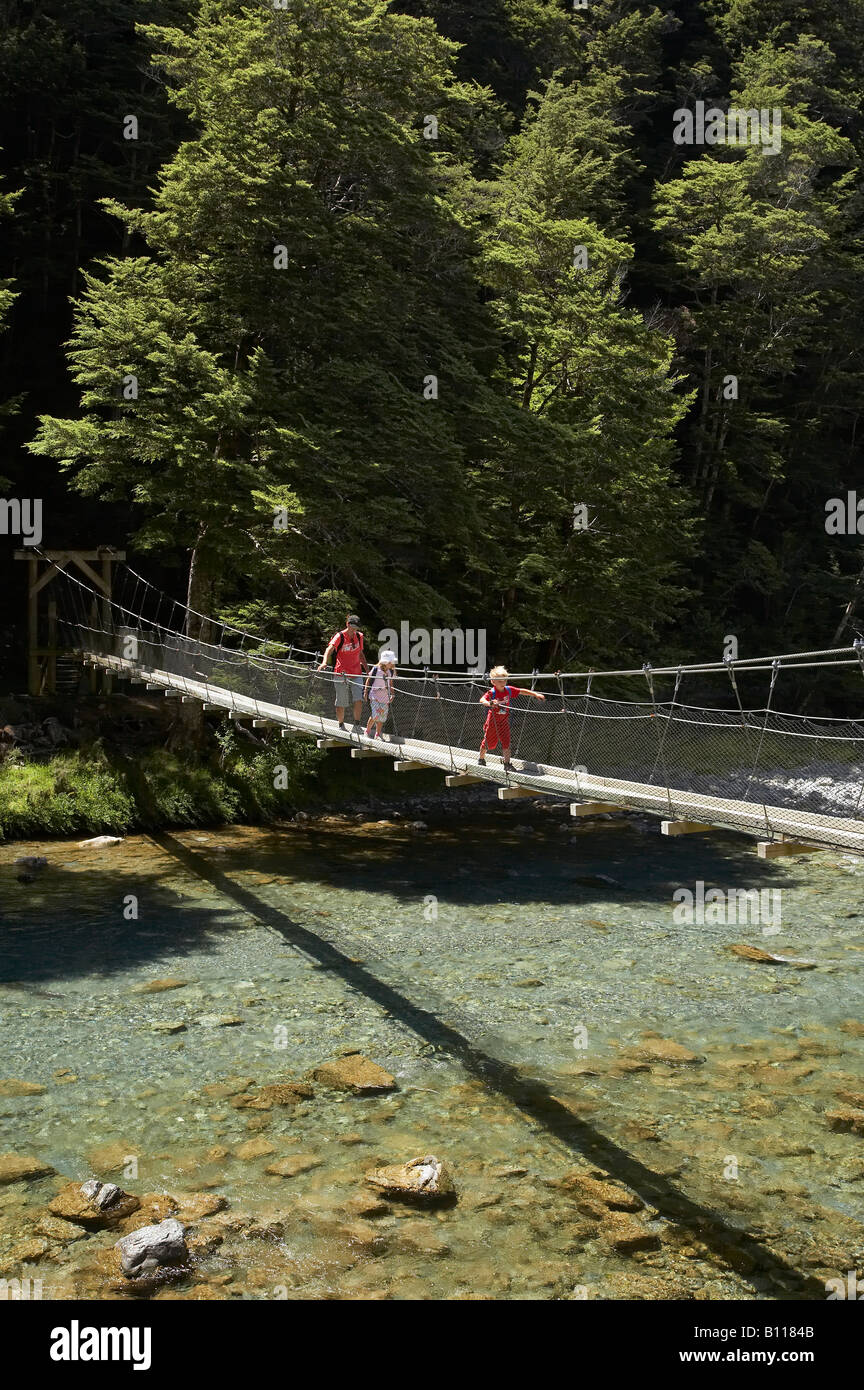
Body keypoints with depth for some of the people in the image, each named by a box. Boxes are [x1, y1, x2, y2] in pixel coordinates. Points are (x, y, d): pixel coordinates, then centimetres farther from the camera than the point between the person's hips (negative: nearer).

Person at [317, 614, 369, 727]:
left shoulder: (359, 636, 8)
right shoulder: (340, 636, -8)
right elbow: (330, 649, -25)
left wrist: (367, 669, 25)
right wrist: (324, 662, -43)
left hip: (356, 674, 3)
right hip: (341, 674, -3)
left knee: (358, 700, -13)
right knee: (341, 704, 4)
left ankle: (357, 725, 2)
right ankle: (341, 726, 23)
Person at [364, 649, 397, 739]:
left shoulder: (391, 672, 1)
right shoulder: (375, 670, -12)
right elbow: (368, 680, 1)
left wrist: (392, 694, 5)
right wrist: (365, 692, 2)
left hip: (385, 697, 5)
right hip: (375, 695, -5)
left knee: (382, 717, 5)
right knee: (375, 715, -16)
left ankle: (377, 734, 18)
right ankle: (368, 730, 5)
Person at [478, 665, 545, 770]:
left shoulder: (509, 690, -7)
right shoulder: (491, 692, -22)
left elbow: (522, 691, -1)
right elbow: (482, 700, -37)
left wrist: (535, 694, -6)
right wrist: (489, 703, -59)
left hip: (504, 721, 3)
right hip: (492, 722, -3)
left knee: (506, 743, -4)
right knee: (488, 742, 13)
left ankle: (507, 764, 4)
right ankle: (481, 759, 37)